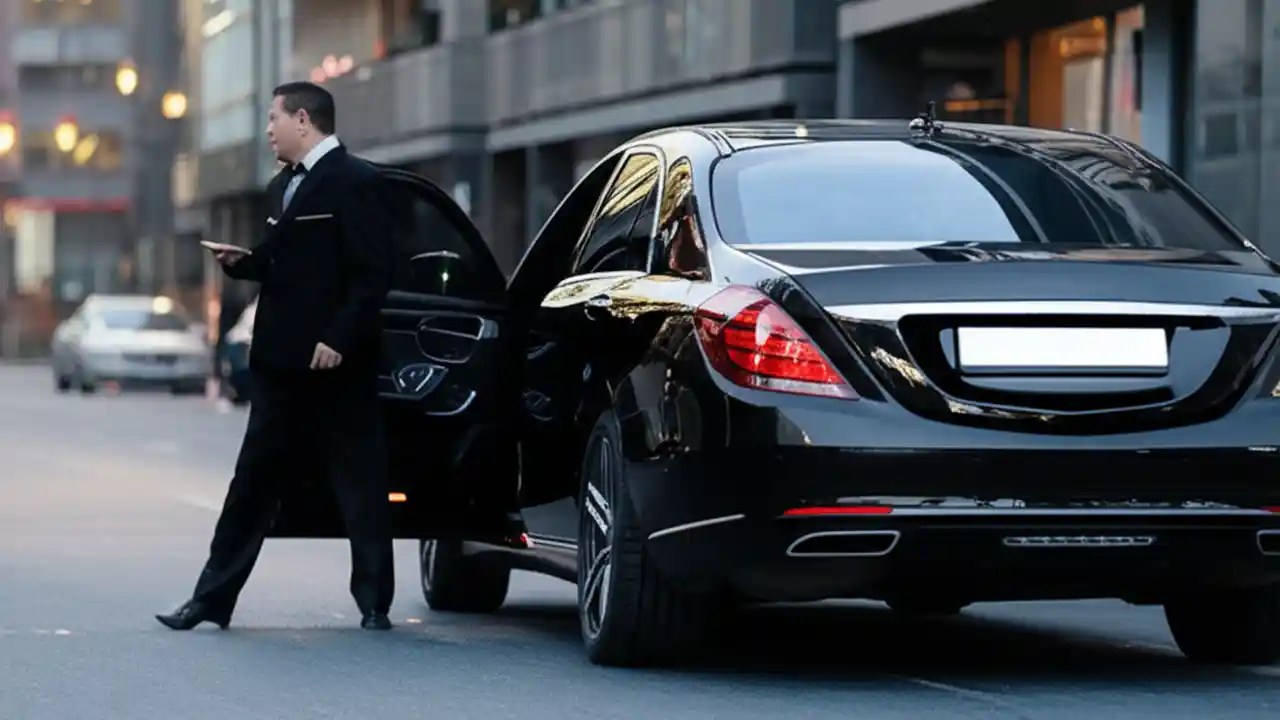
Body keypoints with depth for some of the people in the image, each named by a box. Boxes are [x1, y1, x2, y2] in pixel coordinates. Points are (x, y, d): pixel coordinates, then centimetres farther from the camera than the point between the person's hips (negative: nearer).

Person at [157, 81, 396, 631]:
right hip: (282, 361, 8)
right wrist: (242, 261, 4)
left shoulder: (355, 183, -9)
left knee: (360, 486, 1)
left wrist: (339, 340, -20)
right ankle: (212, 599, 11)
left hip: (335, 365, -8)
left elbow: (372, 274, -15)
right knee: (254, 483, 9)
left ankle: (374, 603, 9)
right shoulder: (282, 187, 18)